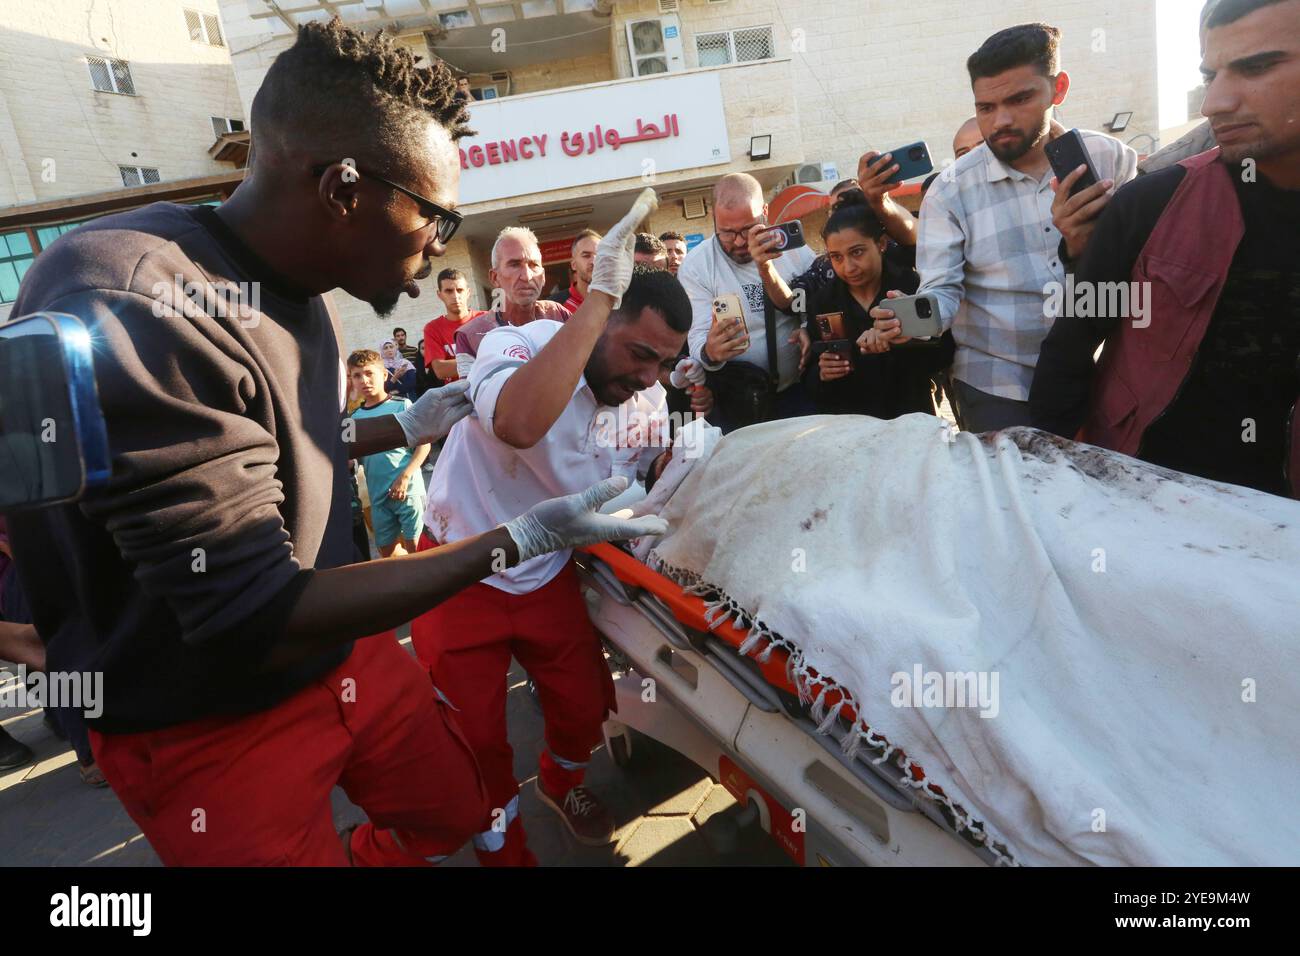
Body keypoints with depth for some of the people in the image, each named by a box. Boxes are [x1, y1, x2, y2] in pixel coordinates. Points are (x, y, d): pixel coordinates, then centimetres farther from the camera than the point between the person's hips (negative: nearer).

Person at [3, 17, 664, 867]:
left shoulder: (297, 288, -2)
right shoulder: (131, 311, -31)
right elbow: (257, 619, -31)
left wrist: (406, 428, 15)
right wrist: (521, 539, -27)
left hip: (346, 655, 8)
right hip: (209, 727, -7)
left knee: (456, 811, 20)